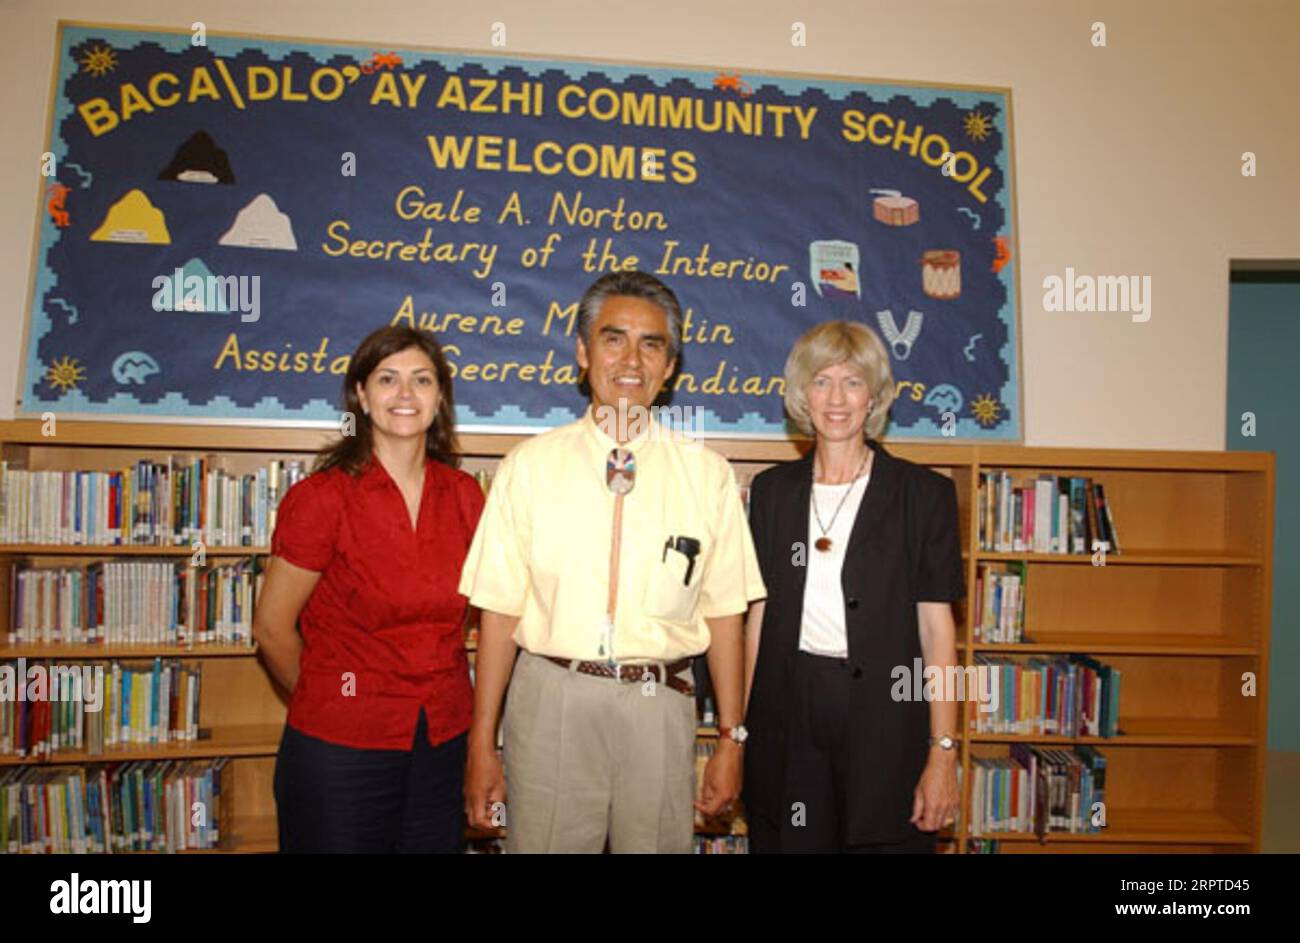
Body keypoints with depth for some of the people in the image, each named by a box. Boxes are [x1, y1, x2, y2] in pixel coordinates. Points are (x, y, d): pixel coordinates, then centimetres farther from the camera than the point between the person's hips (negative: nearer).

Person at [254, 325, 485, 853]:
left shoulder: (464, 496, 0)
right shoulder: (323, 497, -12)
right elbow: (272, 628, -5)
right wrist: (328, 700, 7)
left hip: (444, 742, 4)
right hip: (341, 747, -4)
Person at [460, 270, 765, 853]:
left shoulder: (707, 474, 3)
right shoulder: (529, 466, 0)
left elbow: (723, 614, 4)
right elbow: (500, 610, -1)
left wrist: (732, 741, 5)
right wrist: (481, 747, 0)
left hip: (659, 708, 1)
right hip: (551, 700, 0)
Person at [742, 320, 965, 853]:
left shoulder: (923, 493, -2)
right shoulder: (772, 490, 6)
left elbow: (936, 627, -4)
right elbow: (760, 613, 8)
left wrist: (943, 753, -8)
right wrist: (742, 726, 4)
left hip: (883, 714, -2)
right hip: (786, 713, 2)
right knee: (790, 842, 10)